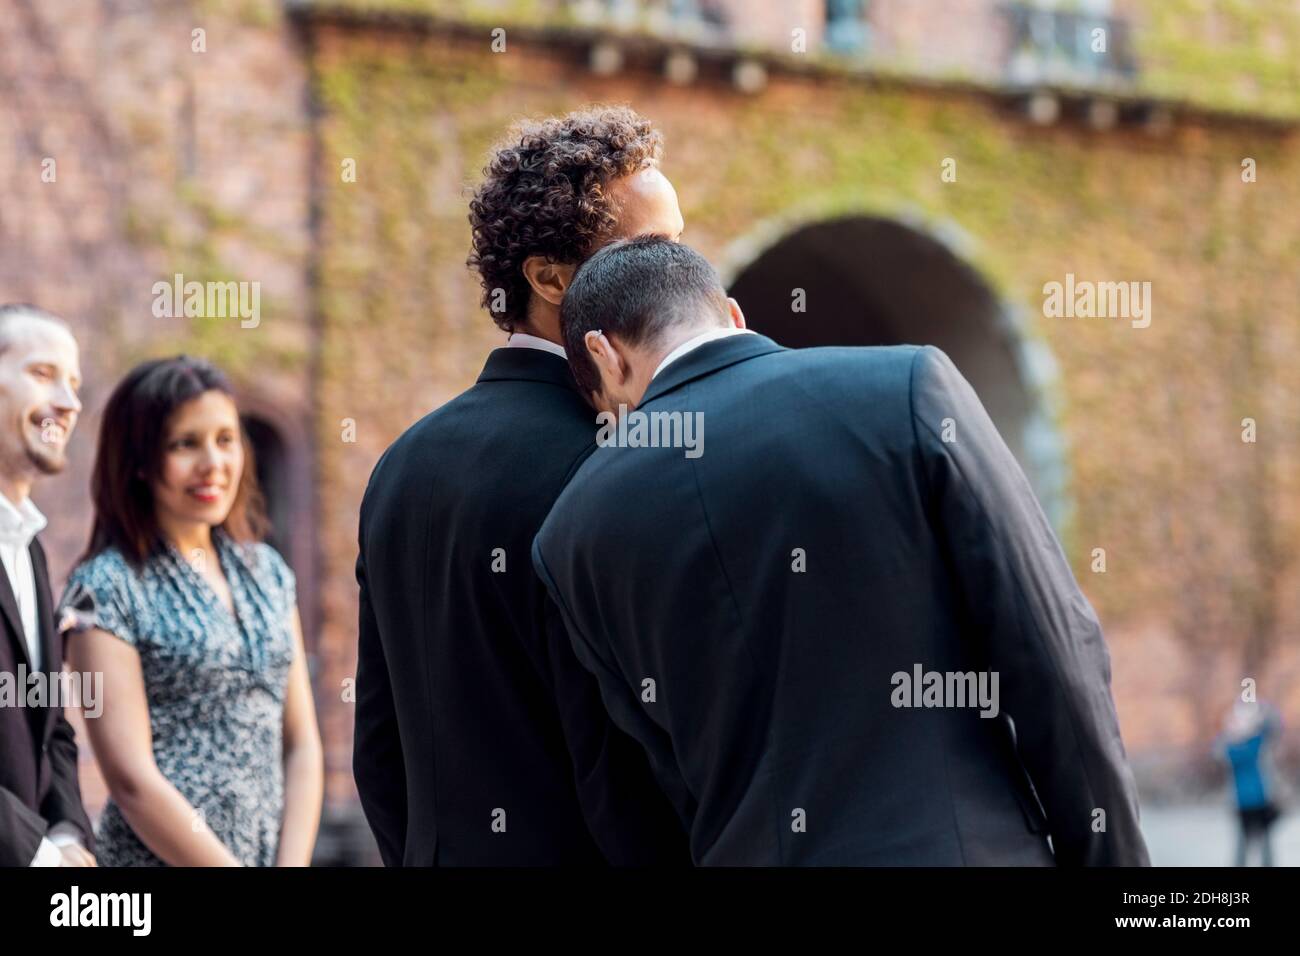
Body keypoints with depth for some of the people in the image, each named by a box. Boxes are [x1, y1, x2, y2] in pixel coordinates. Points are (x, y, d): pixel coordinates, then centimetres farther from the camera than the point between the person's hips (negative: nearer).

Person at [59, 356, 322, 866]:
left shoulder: (266, 570, 8)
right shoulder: (104, 588, -8)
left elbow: (302, 744, 6)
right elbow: (132, 780, -14)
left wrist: (292, 862, -7)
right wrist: (230, 868, -15)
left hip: (278, 851, 5)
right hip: (166, 856, -5)